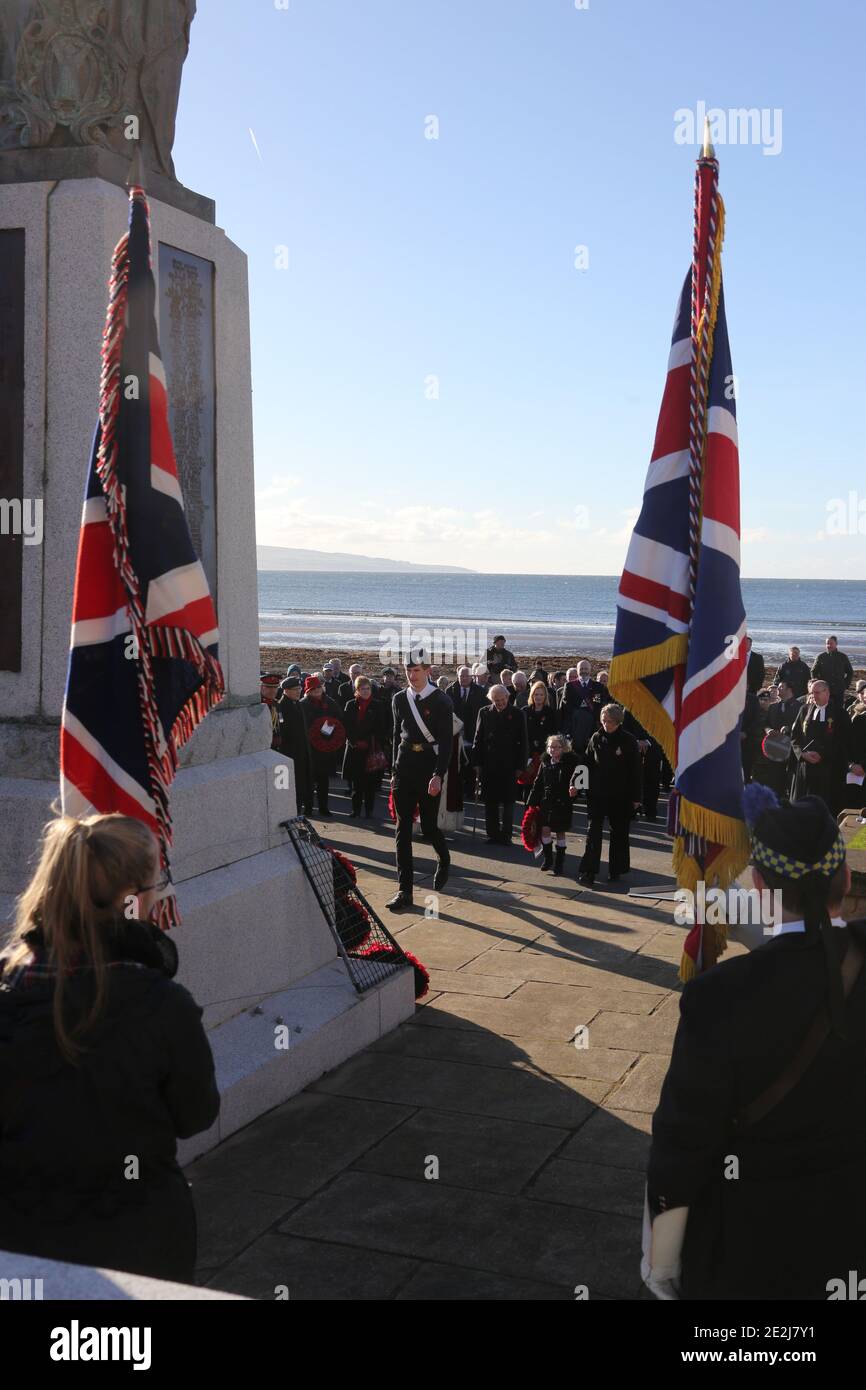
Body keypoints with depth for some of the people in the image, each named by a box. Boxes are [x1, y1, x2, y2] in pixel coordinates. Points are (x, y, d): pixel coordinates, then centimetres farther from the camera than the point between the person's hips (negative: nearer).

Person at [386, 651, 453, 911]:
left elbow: (446, 741, -10)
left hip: (429, 768, -4)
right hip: (404, 769, 4)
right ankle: (404, 890, 3)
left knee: (428, 826, 3)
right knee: (403, 829, 0)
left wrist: (438, 775, -18)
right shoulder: (400, 699, 8)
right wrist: (394, 770, 12)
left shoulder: (441, 701, -6)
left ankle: (444, 860, 37)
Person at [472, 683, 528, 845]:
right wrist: (477, 762, 0)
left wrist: (520, 766, -3)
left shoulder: (517, 715, 1)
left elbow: (522, 742, 2)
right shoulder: (485, 713, 5)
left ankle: (506, 835, 11)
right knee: (490, 802, 6)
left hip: (509, 766, -2)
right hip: (489, 765, 2)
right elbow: (478, 739, 7)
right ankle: (493, 834, 13)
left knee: (508, 802, 3)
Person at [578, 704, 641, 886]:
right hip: (597, 794, 1)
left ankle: (616, 870, 22)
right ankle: (588, 871, -5)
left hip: (620, 796, -1)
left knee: (618, 832, 10)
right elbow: (588, 764, 5)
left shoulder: (628, 741, -6)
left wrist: (635, 797, -5)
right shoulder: (596, 738, 1)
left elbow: (635, 770, -4)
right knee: (594, 831, -4)